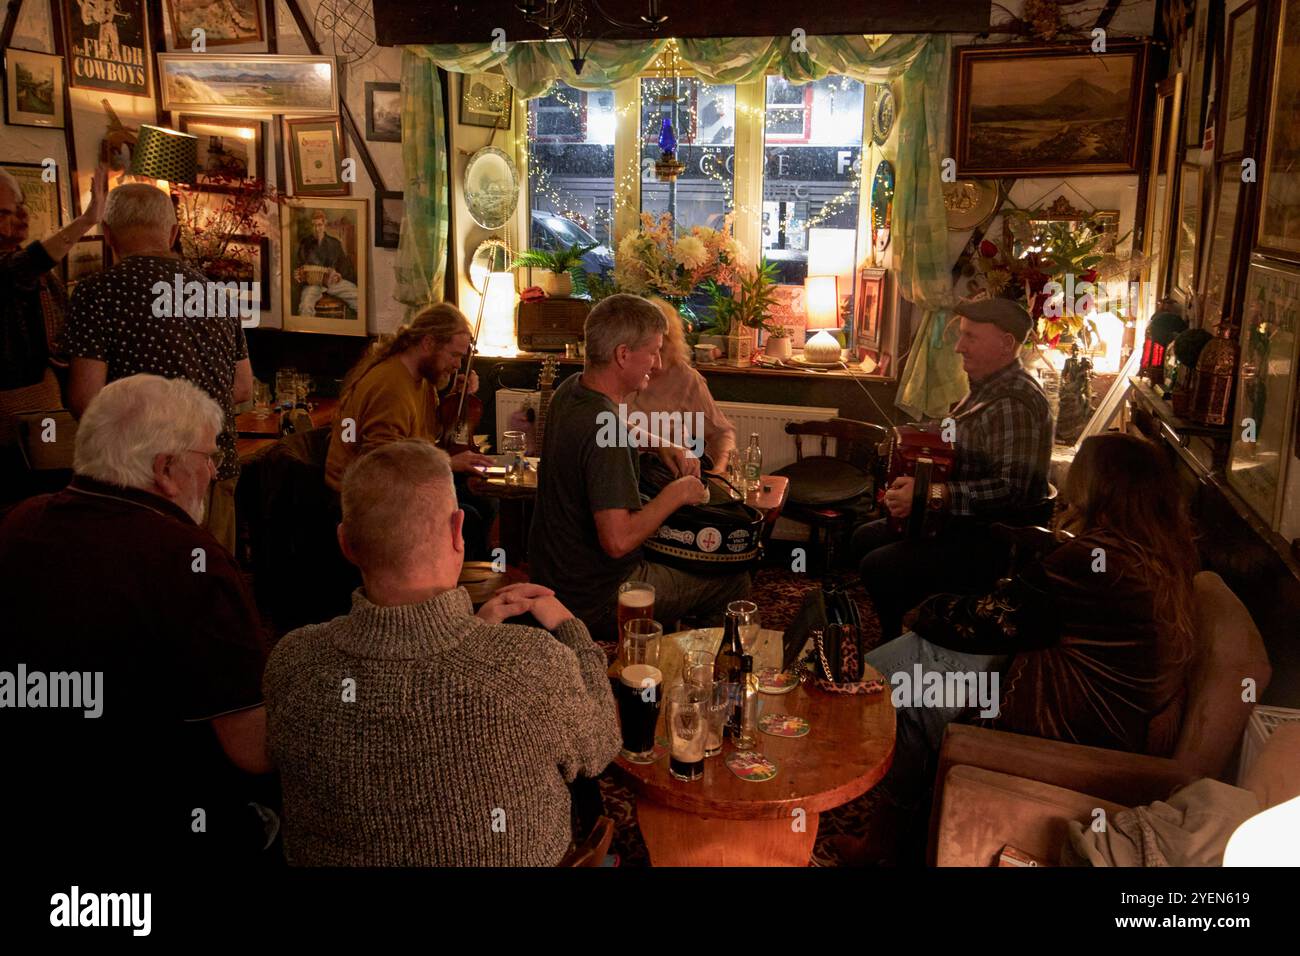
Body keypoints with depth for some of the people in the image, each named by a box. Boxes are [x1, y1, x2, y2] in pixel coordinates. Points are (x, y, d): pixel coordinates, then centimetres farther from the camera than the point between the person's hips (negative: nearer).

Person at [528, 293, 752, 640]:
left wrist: (661, 445, 8)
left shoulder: (570, 389, -1)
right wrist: (676, 494, -21)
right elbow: (618, 540, -35)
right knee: (733, 583, 2)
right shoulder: (603, 432, -31)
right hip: (594, 601, -10)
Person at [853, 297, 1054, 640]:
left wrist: (933, 495, -30)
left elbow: (1011, 489, -31)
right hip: (962, 520, 11)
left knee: (878, 567, -22)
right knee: (864, 539, 16)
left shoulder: (1014, 403, -23)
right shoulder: (987, 387, 11)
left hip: (995, 541, -11)